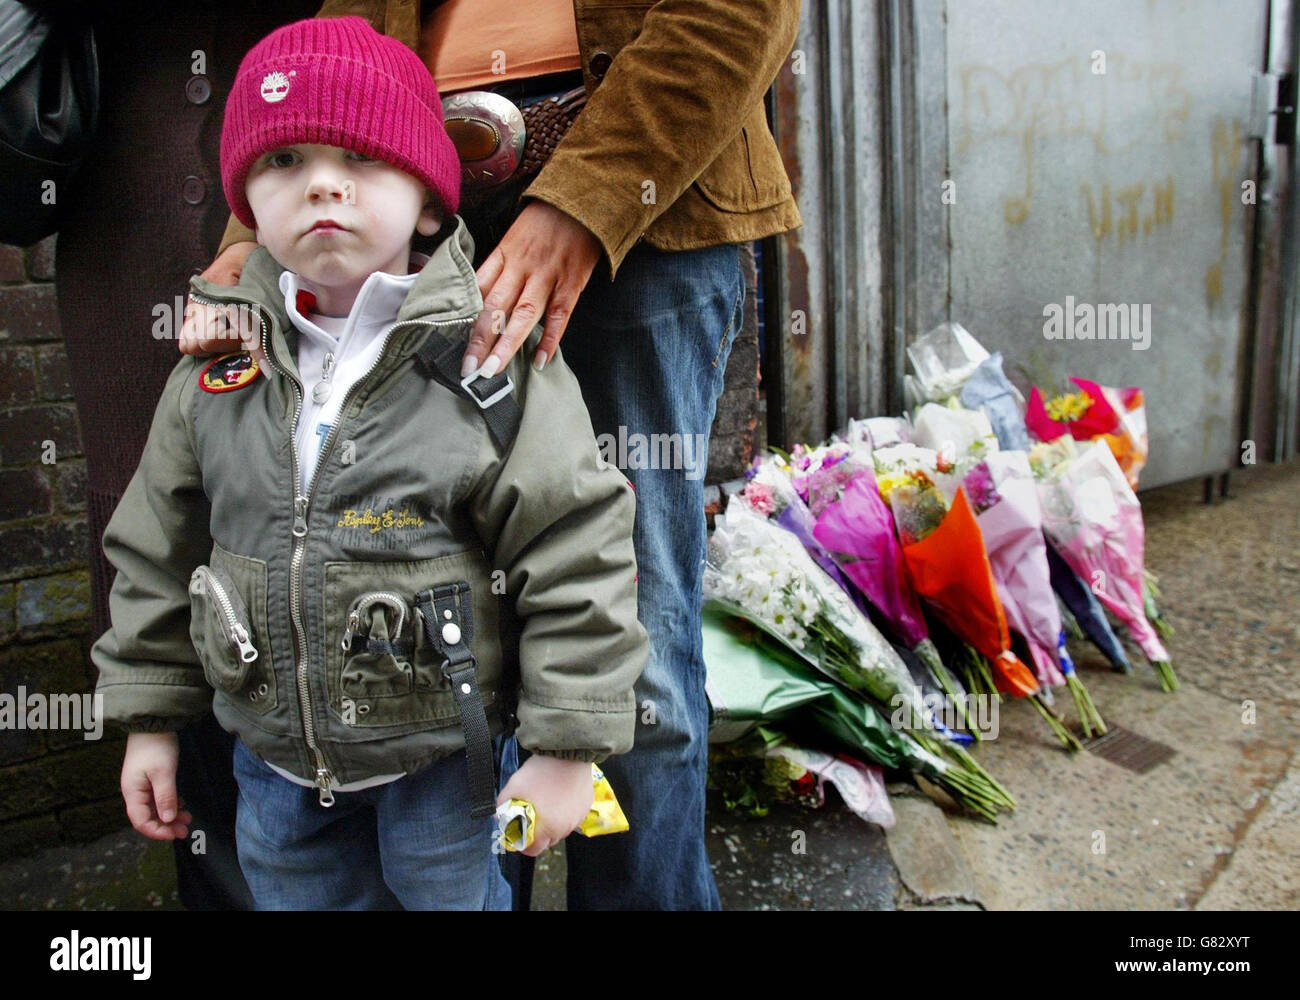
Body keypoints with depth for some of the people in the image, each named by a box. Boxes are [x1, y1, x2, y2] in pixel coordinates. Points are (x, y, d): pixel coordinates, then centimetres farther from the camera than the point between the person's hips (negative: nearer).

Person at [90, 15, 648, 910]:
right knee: (293, 896, 24)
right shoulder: (217, 368, -4)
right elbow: (157, 550, 7)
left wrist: (567, 750, -14)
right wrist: (150, 720, 10)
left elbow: (577, 561, -17)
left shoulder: (493, 363, -18)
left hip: (447, 761, -4)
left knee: (454, 892, 17)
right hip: (275, 762, 5)